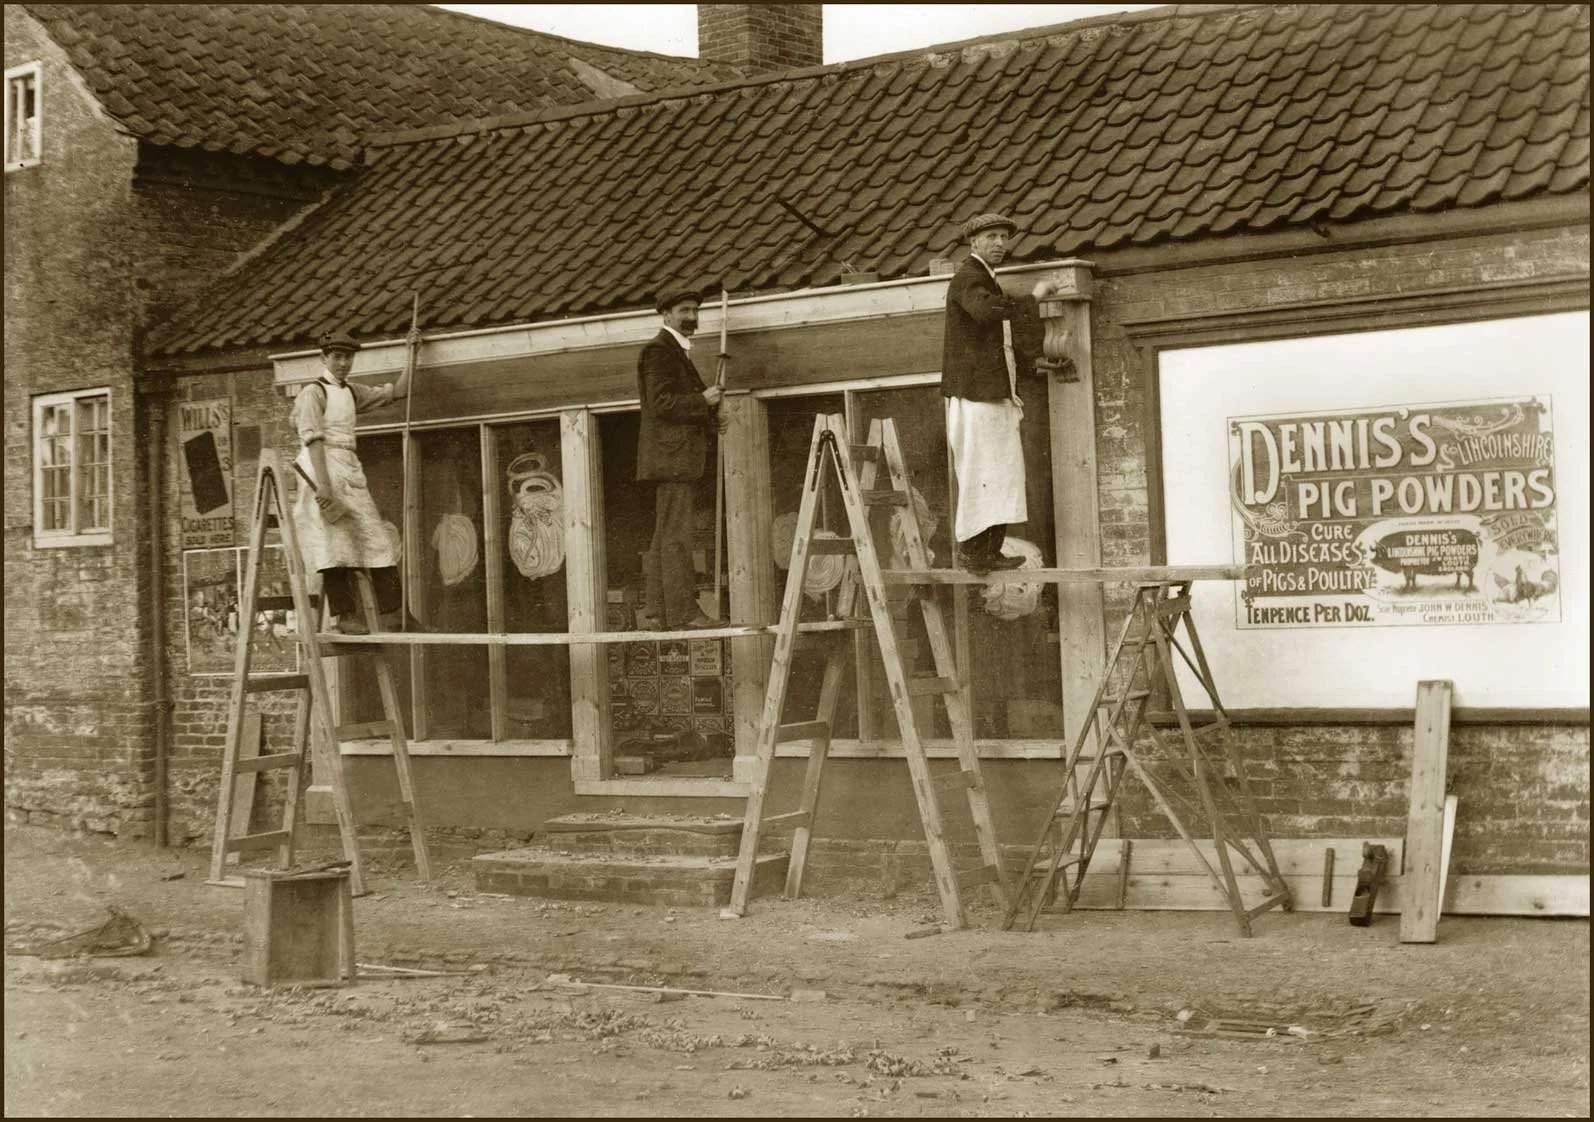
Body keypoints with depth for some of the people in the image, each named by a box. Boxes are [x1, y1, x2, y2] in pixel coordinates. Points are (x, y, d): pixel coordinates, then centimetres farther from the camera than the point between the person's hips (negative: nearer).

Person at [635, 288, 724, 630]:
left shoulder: (680, 351, 24)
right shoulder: (658, 350, -8)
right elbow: (661, 403, -17)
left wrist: (710, 417, 13)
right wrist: (702, 401, -13)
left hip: (681, 458, 10)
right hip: (671, 453, -10)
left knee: (664, 537, 9)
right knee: (677, 535, -11)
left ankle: (655, 613, 10)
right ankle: (682, 612, -12)